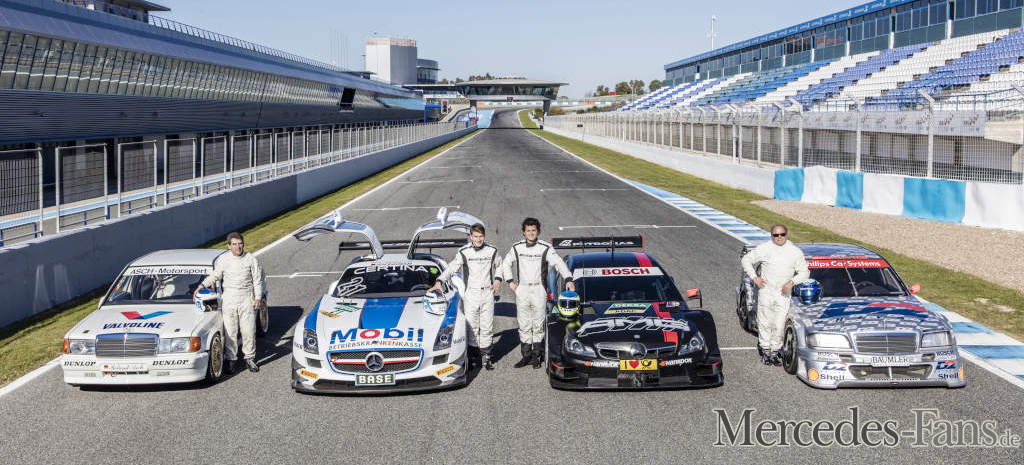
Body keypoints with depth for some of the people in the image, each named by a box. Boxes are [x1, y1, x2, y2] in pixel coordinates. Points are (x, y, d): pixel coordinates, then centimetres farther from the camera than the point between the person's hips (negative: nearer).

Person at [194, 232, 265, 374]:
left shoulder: (251, 259, 3)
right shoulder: (223, 260, 4)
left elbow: (257, 280, 6)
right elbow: (214, 275, 12)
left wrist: (258, 297, 0)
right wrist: (202, 286, -2)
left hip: (246, 299, 0)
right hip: (228, 299, 0)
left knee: (249, 330, 0)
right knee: (230, 331, 0)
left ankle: (250, 358, 13)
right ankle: (231, 359, 10)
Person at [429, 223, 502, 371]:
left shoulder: (492, 251, 4)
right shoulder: (464, 252, -5)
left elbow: (499, 266, 22)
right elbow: (452, 268, -12)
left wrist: (497, 279, 6)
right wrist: (439, 281, -26)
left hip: (488, 292, 2)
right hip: (470, 293, -2)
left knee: (487, 326, 4)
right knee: (471, 326, -1)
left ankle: (486, 356, 13)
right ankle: (473, 356, 8)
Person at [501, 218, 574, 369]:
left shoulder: (546, 248, -3)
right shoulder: (517, 247, 5)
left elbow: (559, 263, -10)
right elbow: (506, 263, 17)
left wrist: (568, 279, -24)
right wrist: (510, 281, 7)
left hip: (539, 291, -2)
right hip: (521, 291, 2)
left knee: (538, 325, 2)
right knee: (524, 325, 5)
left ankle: (537, 356, 10)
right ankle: (526, 355, 12)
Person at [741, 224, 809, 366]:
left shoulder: (795, 252, 5)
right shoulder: (764, 248, 1)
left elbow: (804, 272, 9)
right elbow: (746, 260, 8)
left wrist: (792, 282, -7)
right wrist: (754, 277, -1)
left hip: (783, 294, 1)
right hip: (766, 291, -1)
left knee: (779, 325, -1)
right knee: (765, 323, 3)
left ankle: (775, 351, 13)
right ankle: (765, 350, 17)